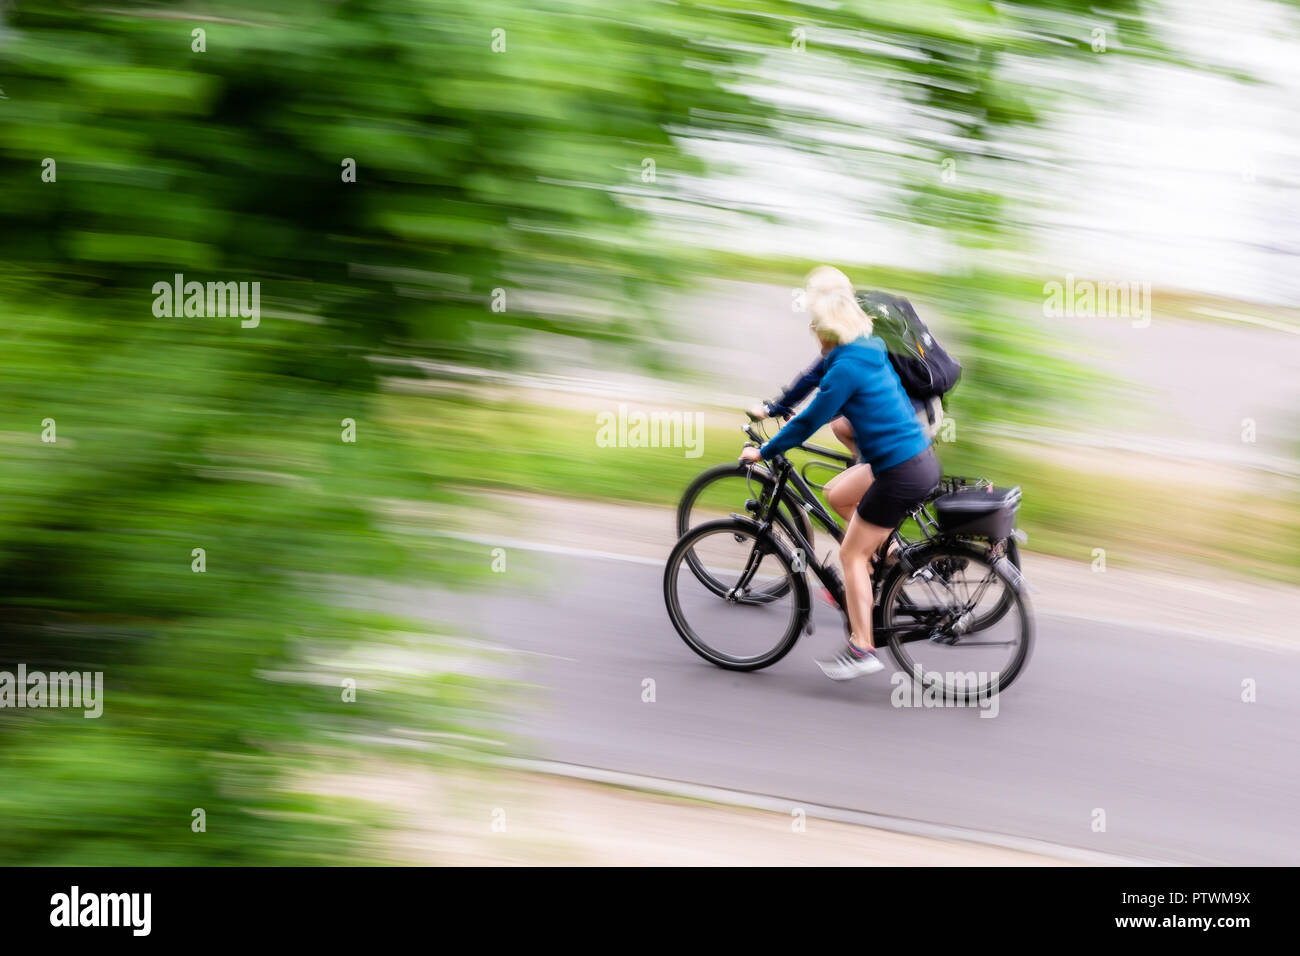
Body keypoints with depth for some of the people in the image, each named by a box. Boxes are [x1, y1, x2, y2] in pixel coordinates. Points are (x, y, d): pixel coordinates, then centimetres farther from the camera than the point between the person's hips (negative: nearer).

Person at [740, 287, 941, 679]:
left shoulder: (846, 367, -16)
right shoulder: (871, 353, 13)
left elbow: (810, 421, -11)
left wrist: (763, 452, 1)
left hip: (901, 473, -9)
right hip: (920, 456, 9)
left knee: (851, 554, 1)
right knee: (837, 493, 24)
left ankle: (862, 650, 2)